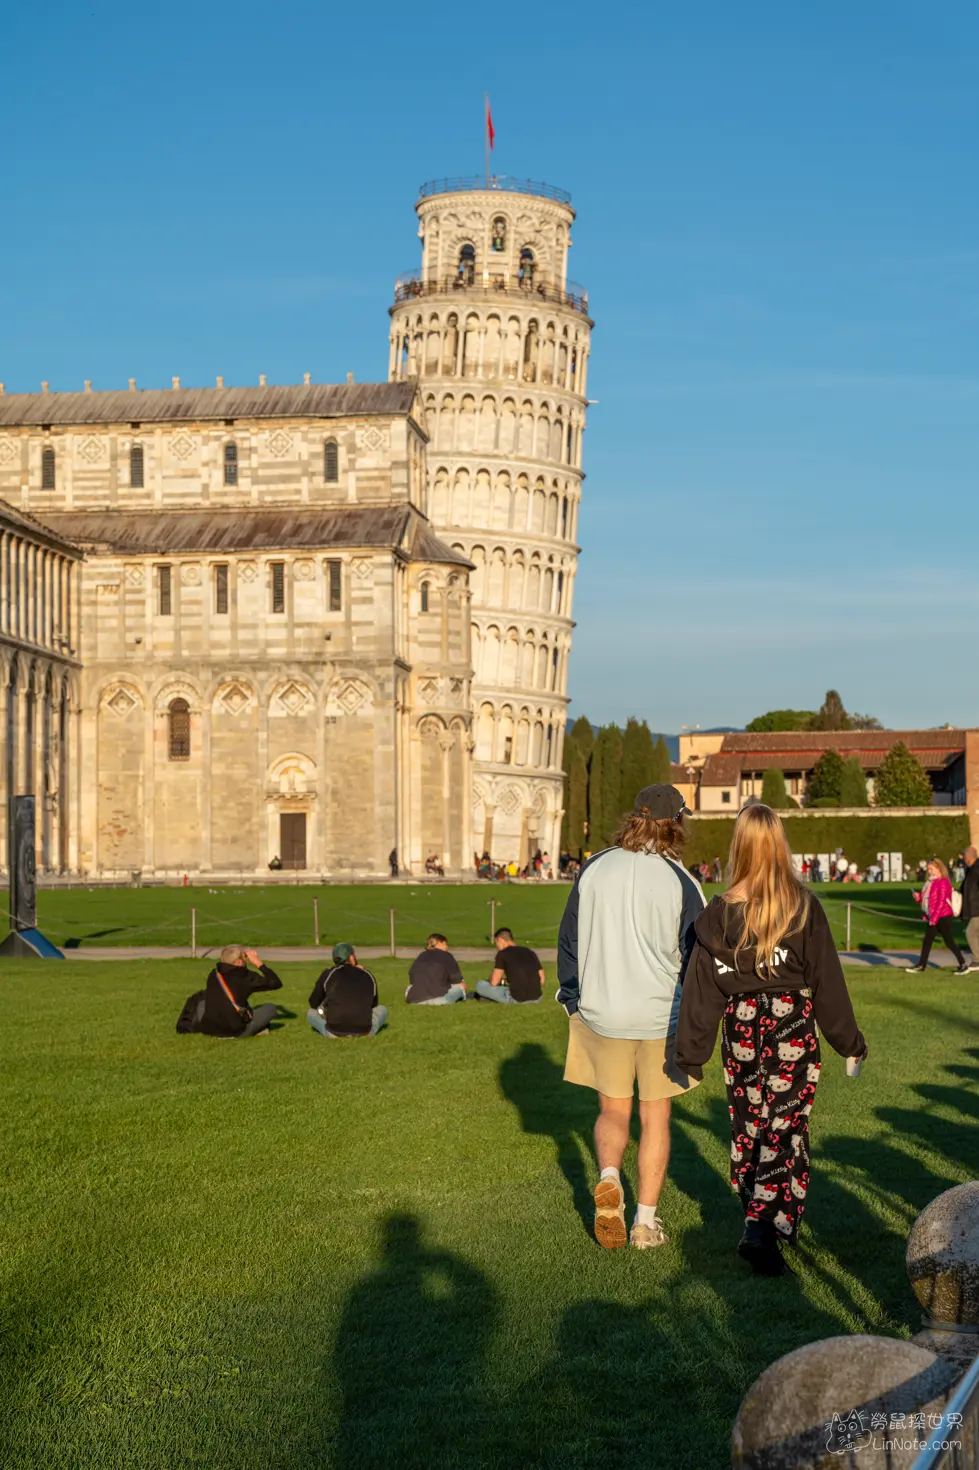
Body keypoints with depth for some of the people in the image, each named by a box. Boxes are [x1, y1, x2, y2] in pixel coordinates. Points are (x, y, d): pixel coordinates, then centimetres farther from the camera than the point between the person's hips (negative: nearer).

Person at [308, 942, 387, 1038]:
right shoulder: (368, 976, 11)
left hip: (334, 1033, -1)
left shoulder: (328, 974, 7)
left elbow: (313, 1003, 17)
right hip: (363, 1033, 1)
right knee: (382, 1009, 28)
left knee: (311, 1012, 25)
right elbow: (373, 1005, 26)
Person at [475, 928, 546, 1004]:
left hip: (516, 999, -4)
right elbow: (542, 981, 17)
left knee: (480, 985, 9)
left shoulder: (503, 953, 1)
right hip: (536, 998, 4)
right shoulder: (530, 952, 16)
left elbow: (494, 982, -2)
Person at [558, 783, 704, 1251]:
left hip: (601, 1014, 2)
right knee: (655, 1118, 11)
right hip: (662, 1018, -2)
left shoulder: (594, 869, -1)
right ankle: (646, 1221, 13)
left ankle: (608, 1178, -11)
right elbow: (697, 956, -5)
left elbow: (569, 939, 5)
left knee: (612, 1111, 16)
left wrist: (573, 1000, 16)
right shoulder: (680, 882, -10)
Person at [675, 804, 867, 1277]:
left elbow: (702, 990, -3)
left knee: (747, 1126, 17)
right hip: (792, 1028, -2)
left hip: (741, 1029, 2)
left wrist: (691, 1056, 4)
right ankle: (764, 1227, -16)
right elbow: (827, 979, -5)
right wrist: (849, 1040, 6)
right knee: (784, 1129, -1)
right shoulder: (804, 906, -9)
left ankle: (758, 1218, 30)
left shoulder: (719, 913, -6)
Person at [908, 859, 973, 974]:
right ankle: (921, 965, 14)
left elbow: (941, 902, -21)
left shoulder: (943, 882, -16)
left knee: (949, 941, -3)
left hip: (943, 917, -9)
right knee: (927, 941, 9)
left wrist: (934, 917, -23)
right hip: (932, 917, 9)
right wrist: (919, 897, 0)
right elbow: (927, 899, 19)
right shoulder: (931, 882, 12)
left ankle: (964, 964, 8)